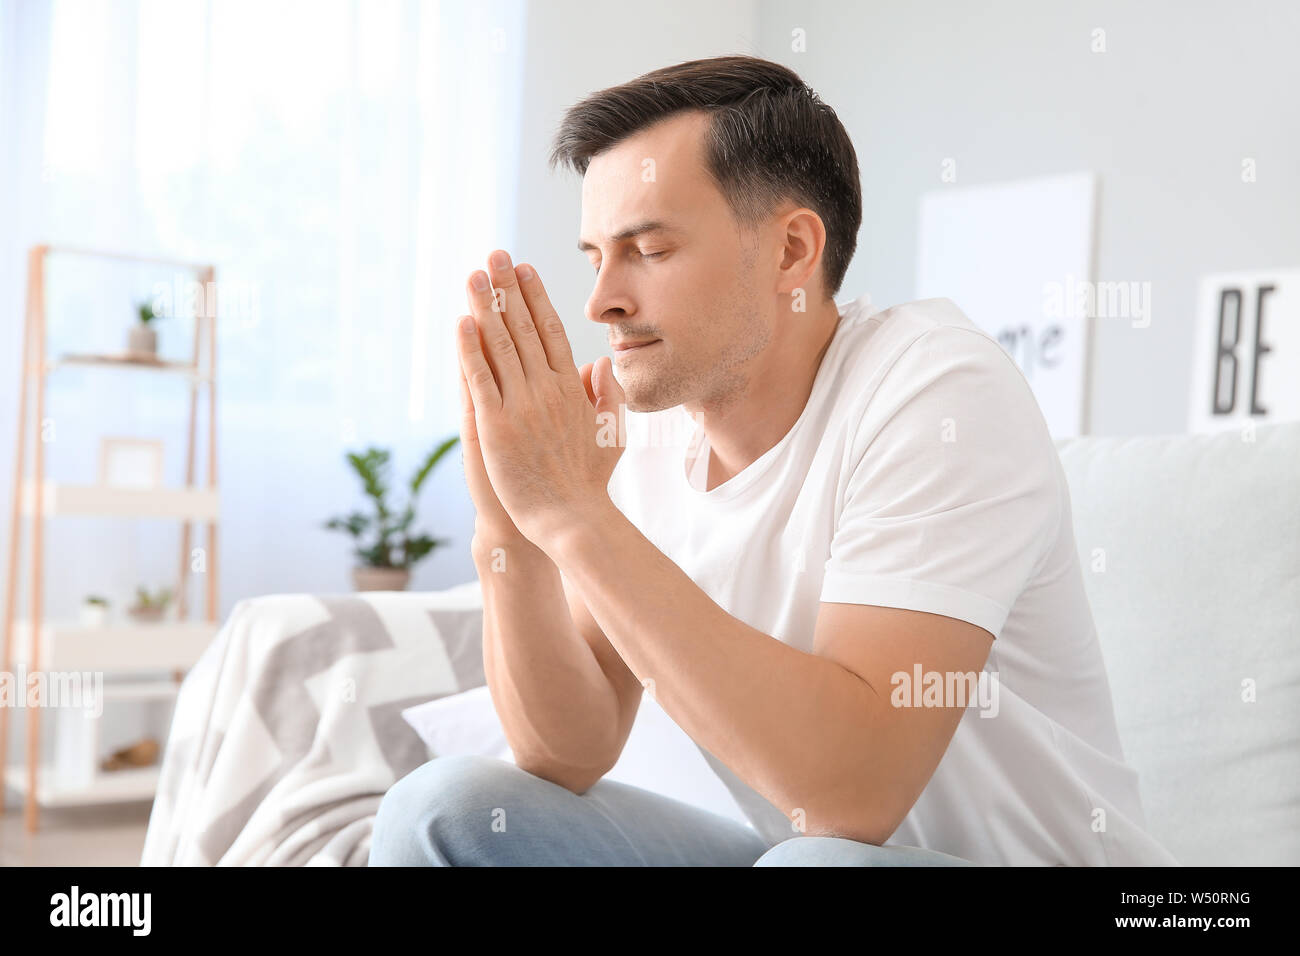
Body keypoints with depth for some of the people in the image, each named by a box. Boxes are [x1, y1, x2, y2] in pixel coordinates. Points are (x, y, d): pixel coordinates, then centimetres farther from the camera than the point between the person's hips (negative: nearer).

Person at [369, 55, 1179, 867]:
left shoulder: (938, 386, -22)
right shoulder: (642, 431, -3)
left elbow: (853, 788, -32)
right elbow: (569, 757, -5)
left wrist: (575, 516, -30)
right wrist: (512, 540, -22)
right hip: (800, 844, 5)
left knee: (821, 860, -35)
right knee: (441, 808, -7)